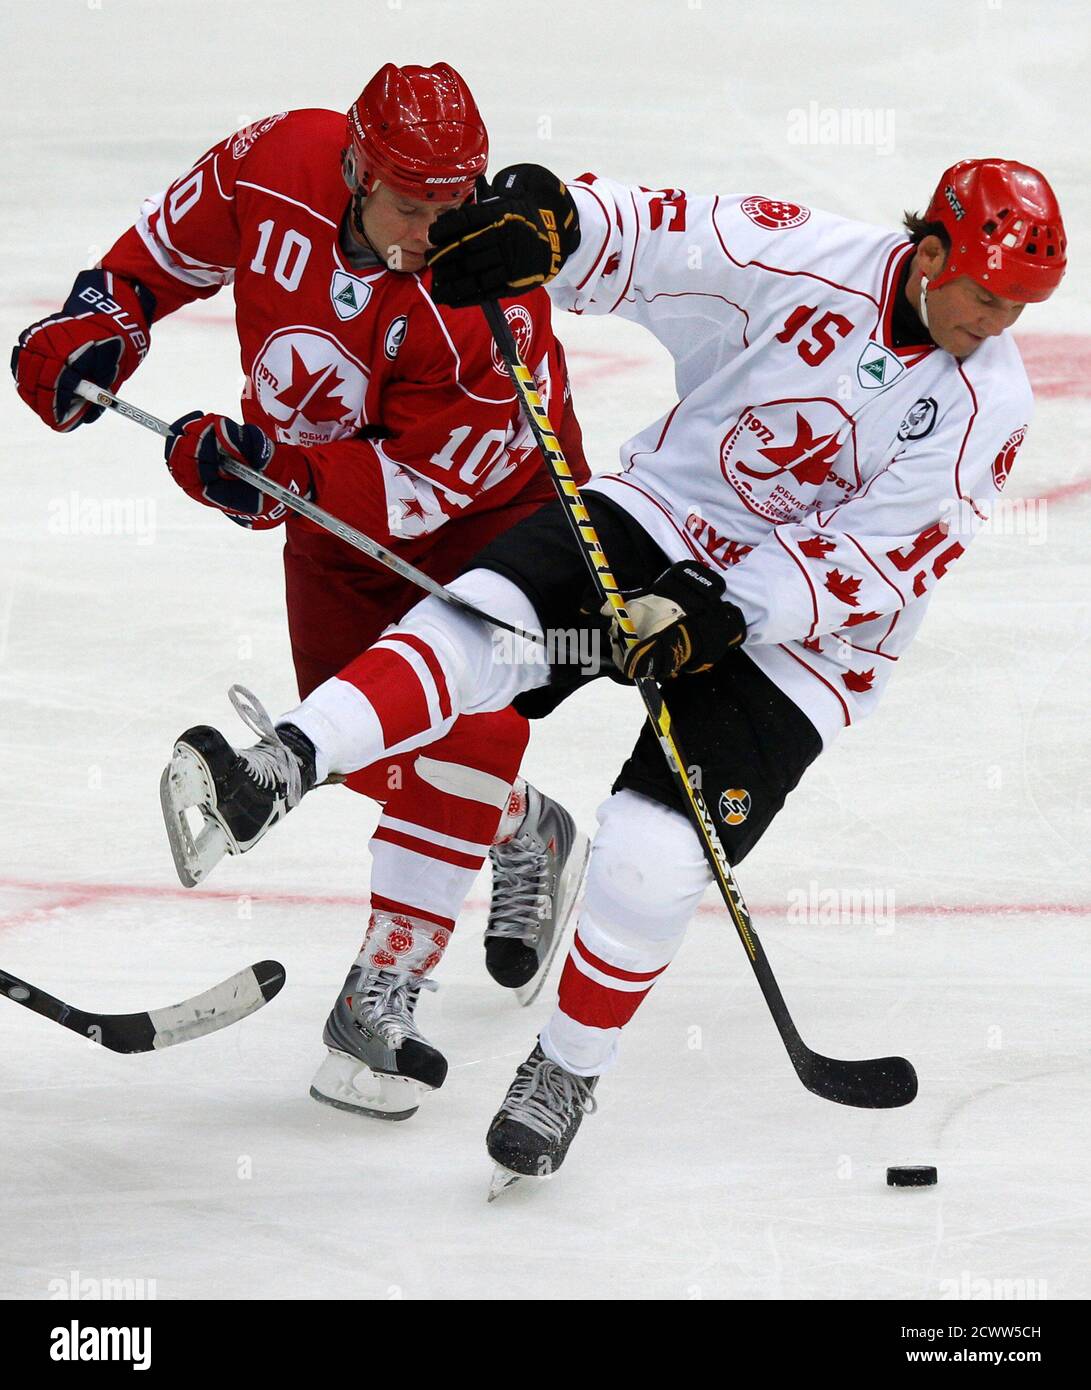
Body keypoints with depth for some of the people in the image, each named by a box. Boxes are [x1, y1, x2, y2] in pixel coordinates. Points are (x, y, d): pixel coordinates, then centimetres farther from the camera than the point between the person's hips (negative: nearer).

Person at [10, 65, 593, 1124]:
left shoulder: (490, 300, -35)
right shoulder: (276, 166, -23)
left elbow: (425, 482, -33)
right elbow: (175, 239, 0)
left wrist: (277, 475, -44)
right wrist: (100, 317, -12)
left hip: (490, 501, -5)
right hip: (332, 497, 5)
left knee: (462, 729, -20)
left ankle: (381, 993, -16)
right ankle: (525, 834, 38)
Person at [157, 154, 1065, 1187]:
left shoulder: (988, 405, -10)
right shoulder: (803, 260, -9)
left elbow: (880, 557, -16)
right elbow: (648, 238, -11)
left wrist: (721, 612, -26)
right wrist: (546, 220, -33)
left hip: (796, 639, -1)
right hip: (664, 514, 1)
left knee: (653, 851, -13)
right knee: (488, 617, -26)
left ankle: (568, 1070, 7)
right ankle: (287, 759, -35)